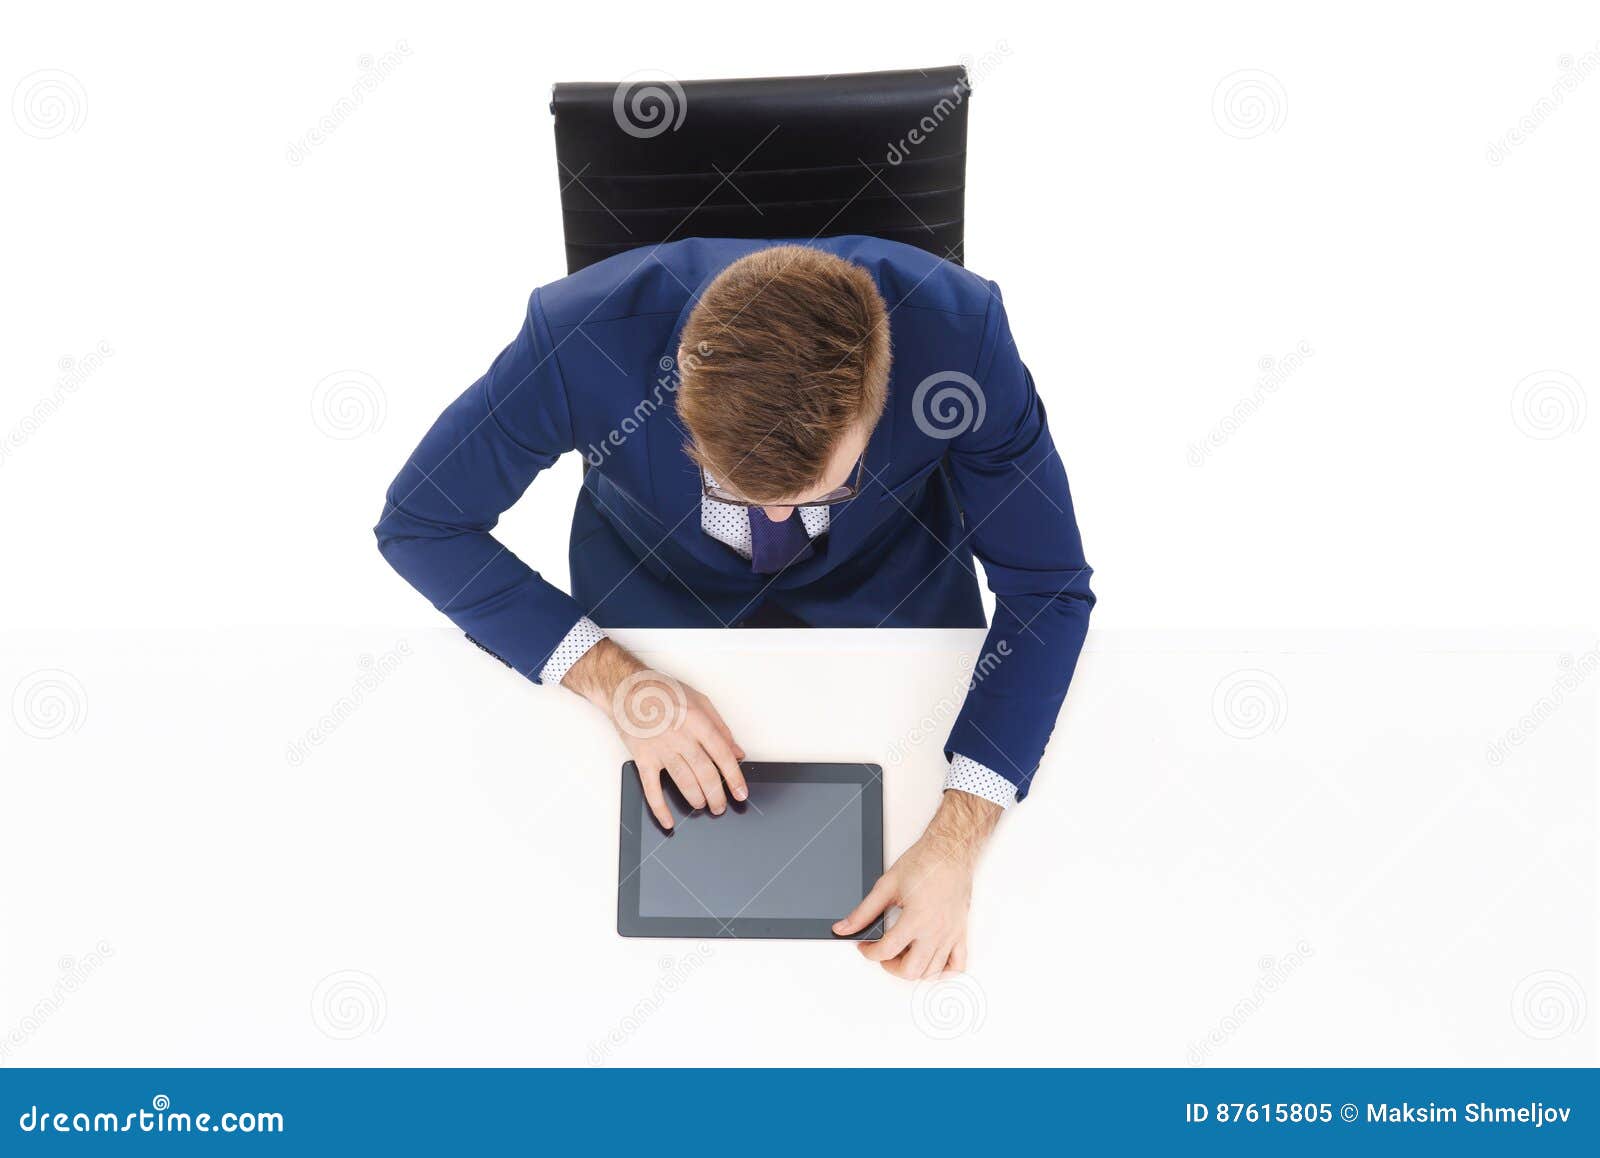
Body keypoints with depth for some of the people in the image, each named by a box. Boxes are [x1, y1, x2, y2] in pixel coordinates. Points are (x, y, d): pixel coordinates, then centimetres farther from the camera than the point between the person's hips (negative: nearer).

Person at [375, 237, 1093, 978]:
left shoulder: (956, 331, -35)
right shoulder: (580, 338, -36)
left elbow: (1048, 590, -24)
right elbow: (418, 521, -19)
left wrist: (954, 845, -34)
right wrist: (610, 678, -30)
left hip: (891, 595, 1)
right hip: (655, 600, 0)